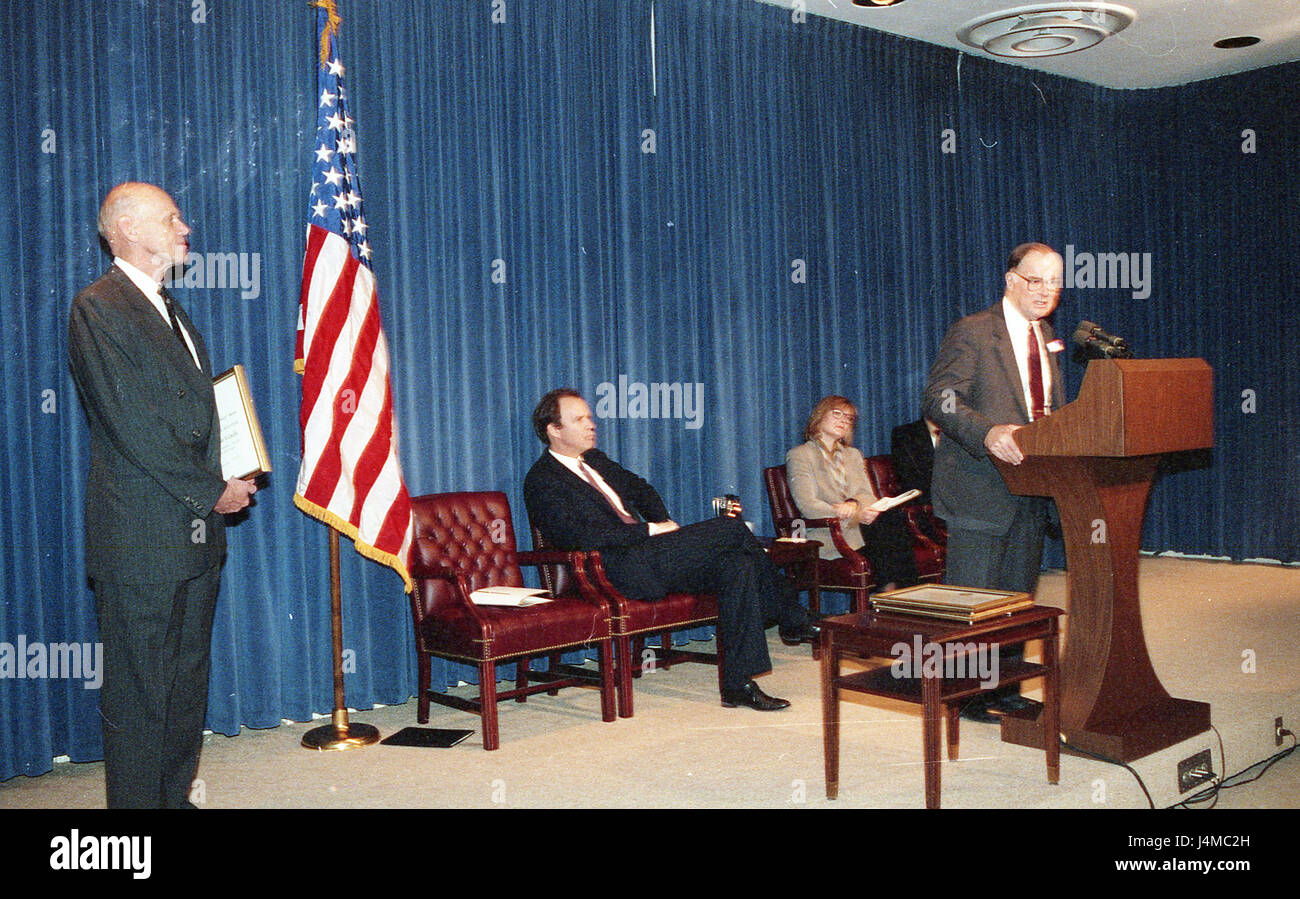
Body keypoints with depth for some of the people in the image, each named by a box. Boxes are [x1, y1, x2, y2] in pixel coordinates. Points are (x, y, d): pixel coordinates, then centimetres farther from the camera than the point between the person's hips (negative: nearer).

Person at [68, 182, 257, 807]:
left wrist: (227, 481, 6)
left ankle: (176, 797, 27)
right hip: (141, 541, -9)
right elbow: (131, 425, -16)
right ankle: (138, 803, 12)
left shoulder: (173, 314, 19)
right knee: (139, 693, 1)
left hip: (196, 534, 9)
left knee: (187, 685, 15)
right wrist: (212, 492, -11)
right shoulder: (97, 309, -10)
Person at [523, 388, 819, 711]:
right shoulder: (541, 481, -5)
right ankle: (793, 620, -5)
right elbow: (578, 535, -18)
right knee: (732, 529, -16)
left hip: (651, 553, 9)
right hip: (625, 569, -9)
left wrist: (664, 521, 9)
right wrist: (650, 531, -16)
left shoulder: (595, 460, 23)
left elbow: (641, 489, 31)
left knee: (737, 566, -14)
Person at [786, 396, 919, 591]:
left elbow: (868, 496, 13)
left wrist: (853, 504, -15)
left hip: (859, 527, 6)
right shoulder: (799, 455, 6)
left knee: (893, 514, -29)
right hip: (827, 535, -5)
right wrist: (855, 516, -24)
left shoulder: (853, 455, 27)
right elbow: (807, 506, -9)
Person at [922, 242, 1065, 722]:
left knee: (1018, 594, 14)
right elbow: (939, 399, -18)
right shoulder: (973, 332, -10)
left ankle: (1005, 688, 25)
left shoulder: (1047, 337, 15)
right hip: (981, 485, -8)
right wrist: (988, 433, -33)